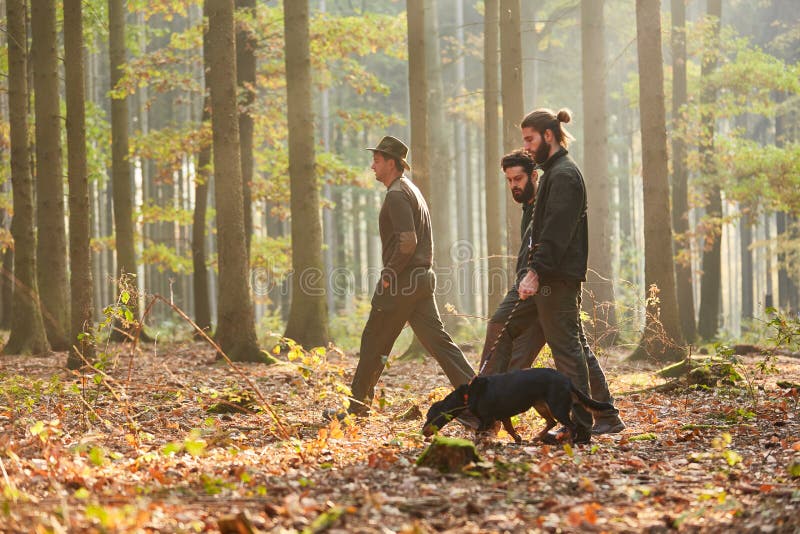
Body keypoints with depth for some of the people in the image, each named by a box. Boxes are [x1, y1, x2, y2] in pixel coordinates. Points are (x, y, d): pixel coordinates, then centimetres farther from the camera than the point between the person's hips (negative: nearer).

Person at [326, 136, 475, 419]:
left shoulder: (396, 195, -13)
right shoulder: (411, 190, 20)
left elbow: (407, 241, -23)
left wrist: (388, 274, -14)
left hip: (401, 280, -9)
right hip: (422, 278, 9)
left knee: (374, 343, 3)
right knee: (437, 341, 3)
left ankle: (357, 405, 12)